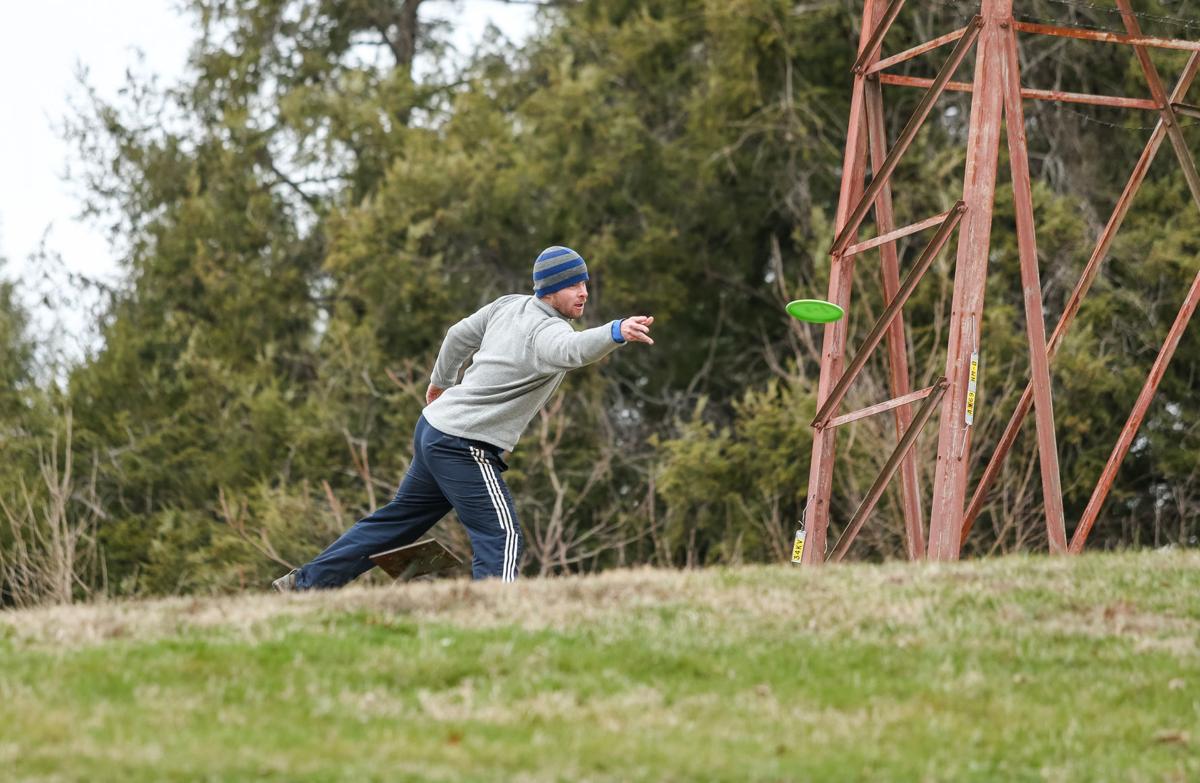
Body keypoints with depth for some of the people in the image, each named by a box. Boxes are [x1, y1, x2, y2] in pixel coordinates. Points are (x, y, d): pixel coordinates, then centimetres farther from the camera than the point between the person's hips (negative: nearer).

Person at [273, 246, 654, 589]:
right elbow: (571, 349, -44)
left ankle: (306, 583, 29)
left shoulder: (508, 306, 8)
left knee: (401, 518, 22)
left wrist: (440, 382, 39)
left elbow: (459, 336, 22)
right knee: (501, 536, -14)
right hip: (465, 447, -10)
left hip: (434, 429, 10)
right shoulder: (546, 331, -20)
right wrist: (616, 333, -62)